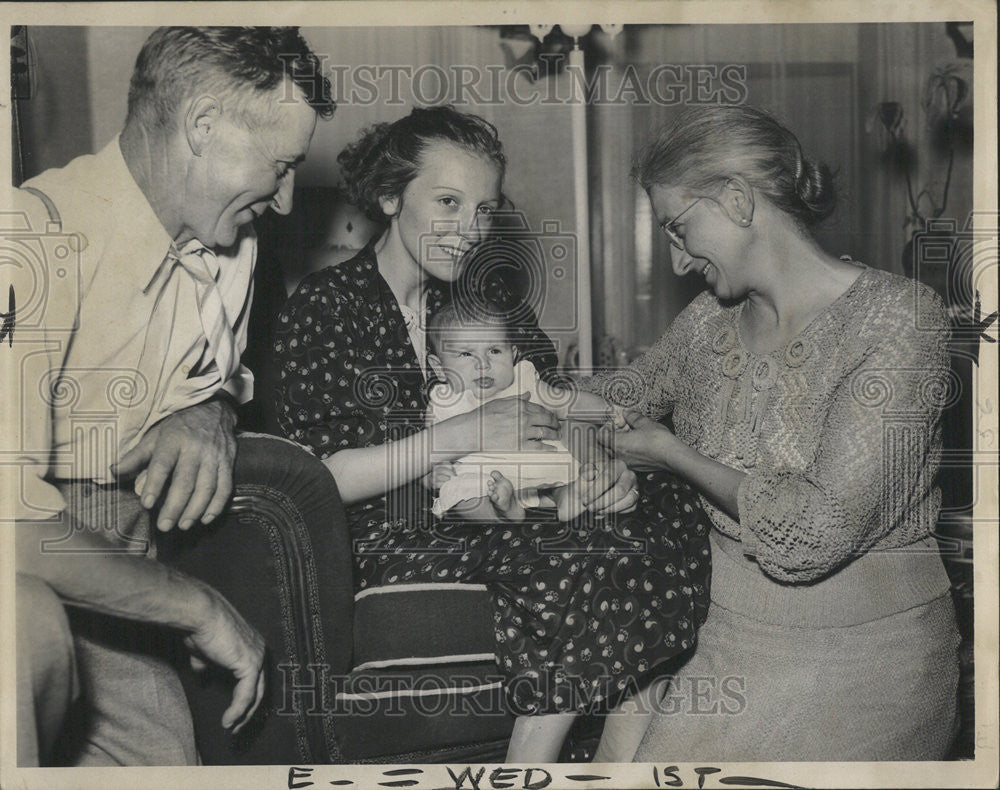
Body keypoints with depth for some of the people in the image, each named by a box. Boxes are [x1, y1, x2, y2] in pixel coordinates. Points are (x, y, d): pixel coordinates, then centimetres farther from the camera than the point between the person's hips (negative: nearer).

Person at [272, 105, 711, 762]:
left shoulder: (483, 302, 16)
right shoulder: (325, 306, -4)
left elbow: (553, 407, 11)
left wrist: (592, 462, -13)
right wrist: (464, 434, -19)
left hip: (484, 525, 7)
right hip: (382, 545, -6)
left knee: (670, 513, -16)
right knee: (587, 568, -30)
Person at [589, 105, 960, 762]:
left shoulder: (900, 317, -14)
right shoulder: (713, 319, 4)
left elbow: (816, 532, -22)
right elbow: (631, 391, 25)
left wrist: (671, 452, -11)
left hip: (858, 654, -5)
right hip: (729, 630, 5)